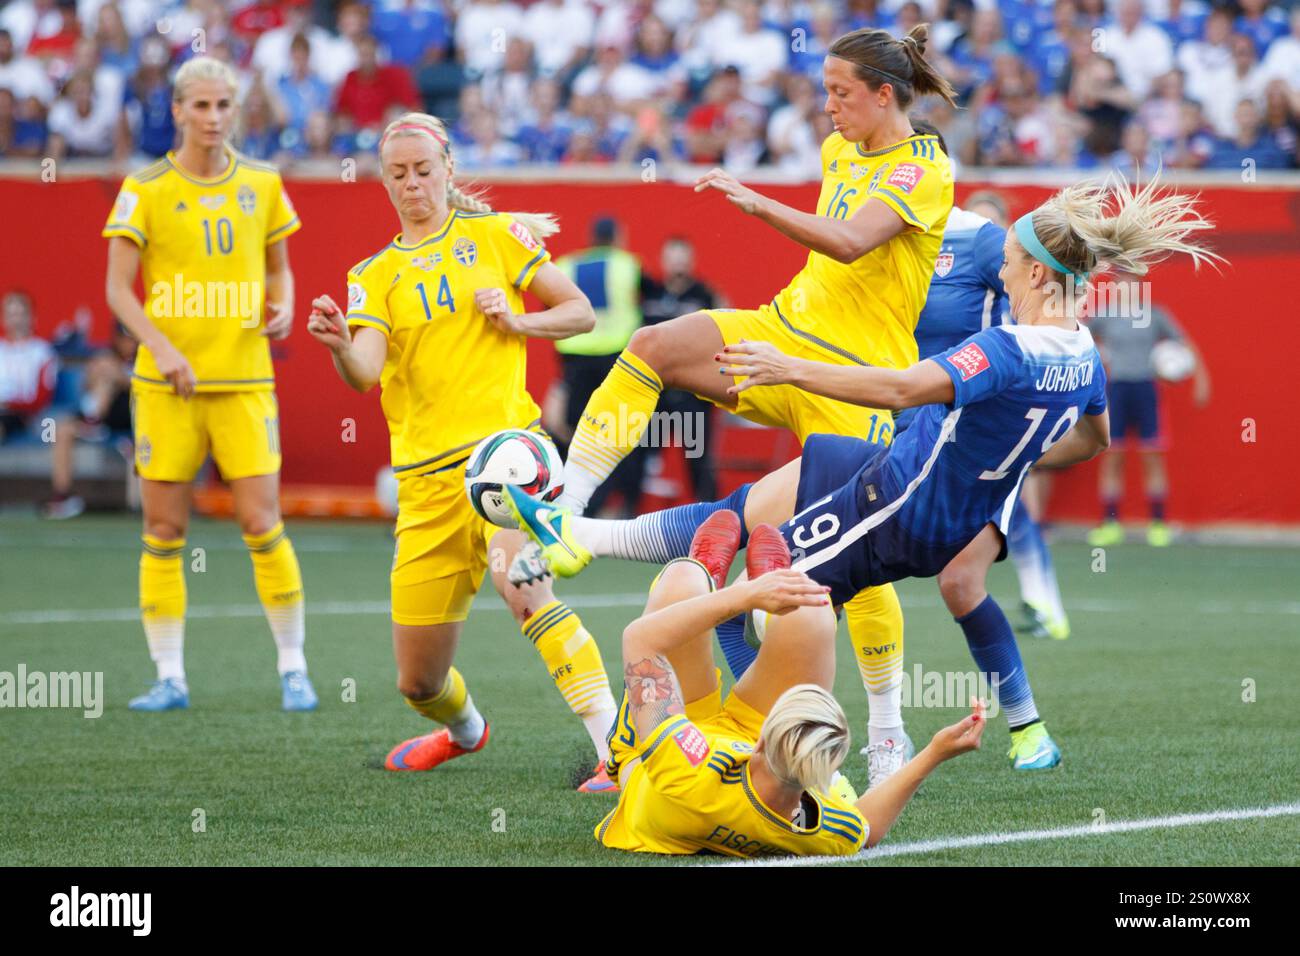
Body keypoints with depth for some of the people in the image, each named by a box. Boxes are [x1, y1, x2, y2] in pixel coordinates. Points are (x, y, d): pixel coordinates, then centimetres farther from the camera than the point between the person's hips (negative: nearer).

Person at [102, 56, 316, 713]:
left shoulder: (261, 184, 7)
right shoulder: (146, 189, -1)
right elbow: (119, 288, -3)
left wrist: (283, 309, -3)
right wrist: (163, 350, -16)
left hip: (244, 380, 1)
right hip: (167, 385, -1)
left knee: (261, 524, -6)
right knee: (163, 532, 1)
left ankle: (293, 669, 5)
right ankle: (170, 677, 9)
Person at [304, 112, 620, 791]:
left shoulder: (494, 234, 10)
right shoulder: (373, 276, 12)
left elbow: (580, 312, 13)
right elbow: (365, 373, -5)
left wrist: (518, 321, -6)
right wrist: (339, 346, -28)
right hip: (426, 475, 3)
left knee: (518, 582, -35)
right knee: (418, 682, 6)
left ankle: (617, 749, -34)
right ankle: (464, 729, 43)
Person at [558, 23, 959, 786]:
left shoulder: (924, 169, -13)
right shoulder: (839, 151, 12)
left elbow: (852, 242, -29)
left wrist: (761, 204, -36)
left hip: (854, 377, -7)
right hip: (782, 335, 7)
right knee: (654, 347, -18)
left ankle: (889, 731, 4)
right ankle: (562, 508, -19)